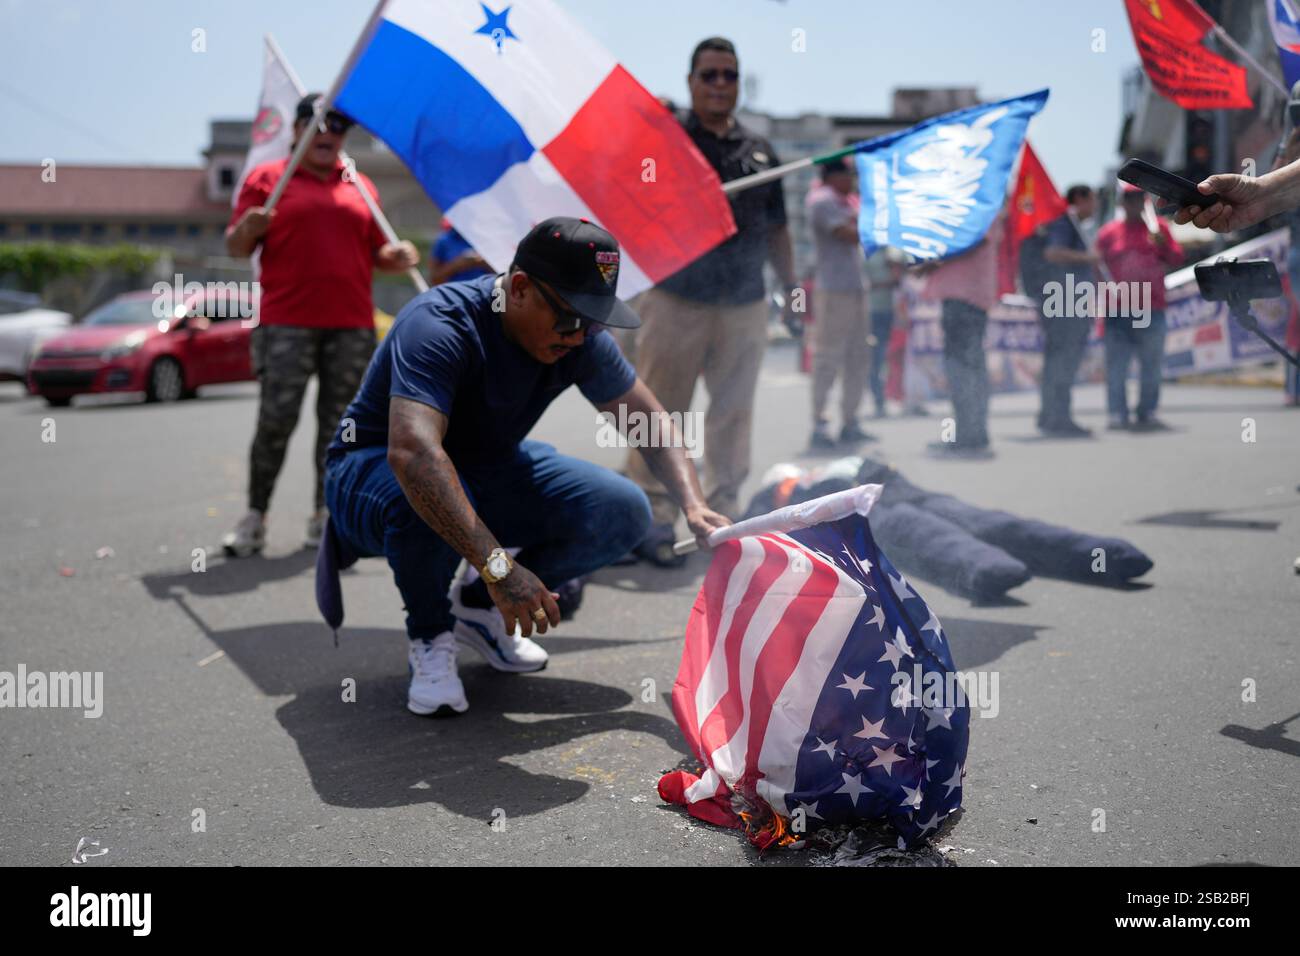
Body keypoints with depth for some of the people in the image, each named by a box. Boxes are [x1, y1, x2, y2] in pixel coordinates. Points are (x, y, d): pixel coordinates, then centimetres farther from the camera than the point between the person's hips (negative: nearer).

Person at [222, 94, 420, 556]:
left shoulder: (360, 187, 19)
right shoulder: (266, 178, 8)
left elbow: (375, 251, 21)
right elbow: (236, 247, 5)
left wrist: (395, 256, -1)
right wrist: (248, 229, -17)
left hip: (352, 326, 3)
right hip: (286, 323, -3)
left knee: (338, 423, 3)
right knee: (275, 420, -8)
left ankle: (324, 516, 11)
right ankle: (254, 517, 3)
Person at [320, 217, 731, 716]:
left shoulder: (578, 339, -12)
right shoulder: (440, 325, -33)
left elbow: (651, 422, -3)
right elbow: (413, 451, -48)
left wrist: (693, 505, -22)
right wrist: (498, 565, -55)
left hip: (484, 470, 6)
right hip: (374, 467, -6)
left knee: (622, 511, -11)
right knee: (425, 501, -41)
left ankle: (477, 604, 8)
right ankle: (430, 636, -9)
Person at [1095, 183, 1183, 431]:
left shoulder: (1158, 227, 11)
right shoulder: (1108, 232, 8)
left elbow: (1177, 259, 7)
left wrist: (1163, 245, -12)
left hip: (1152, 309, 1)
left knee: (1151, 366, 2)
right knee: (1116, 365, -4)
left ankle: (1147, 413, 9)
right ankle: (1117, 414, 0)